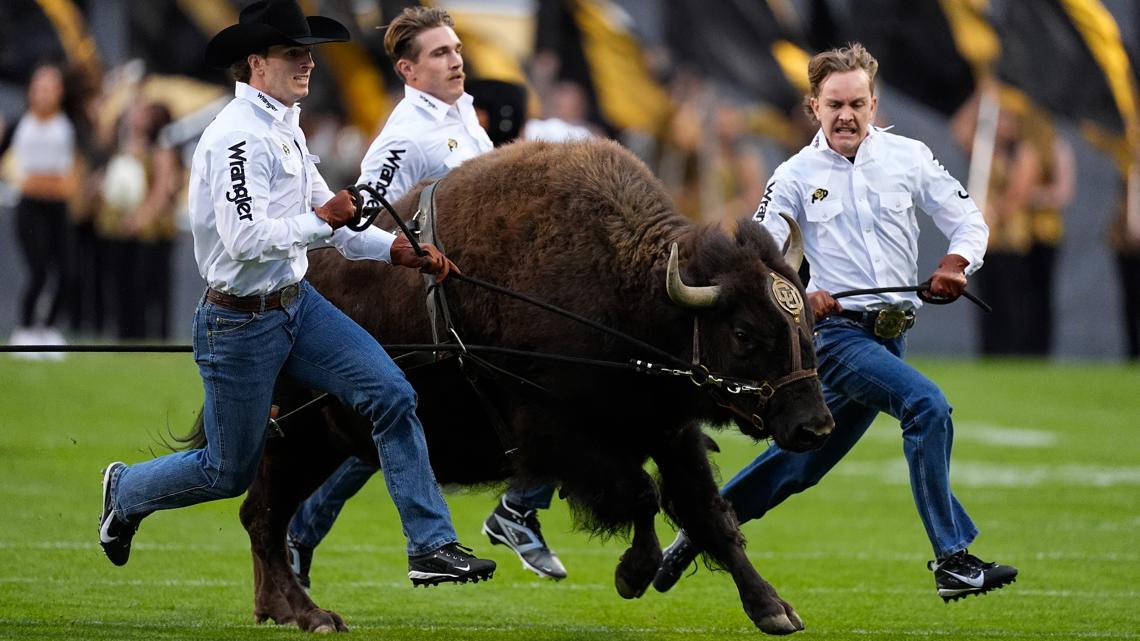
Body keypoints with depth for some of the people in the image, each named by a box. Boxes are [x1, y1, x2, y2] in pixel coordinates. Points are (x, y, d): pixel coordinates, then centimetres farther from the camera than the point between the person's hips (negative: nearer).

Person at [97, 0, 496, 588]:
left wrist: (397, 249, 1)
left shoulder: (285, 128, 10)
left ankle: (431, 547, -6)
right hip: (240, 324, -8)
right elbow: (245, 239, -30)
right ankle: (126, 491, 37)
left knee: (392, 396, -8)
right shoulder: (237, 136, -22)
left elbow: (331, 223, 15)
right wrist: (322, 220, -24)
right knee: (228, 473, 7)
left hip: (297, 305, 8)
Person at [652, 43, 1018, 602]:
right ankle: (953, 562, -24)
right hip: (836, 331, -4)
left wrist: (956, 263, -15)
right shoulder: (796, 175, -1)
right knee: (927, 406, -26)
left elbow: (968, 220, 7)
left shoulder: (908, 156, 5)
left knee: (803, 459, 12)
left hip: (891, 335, 4)